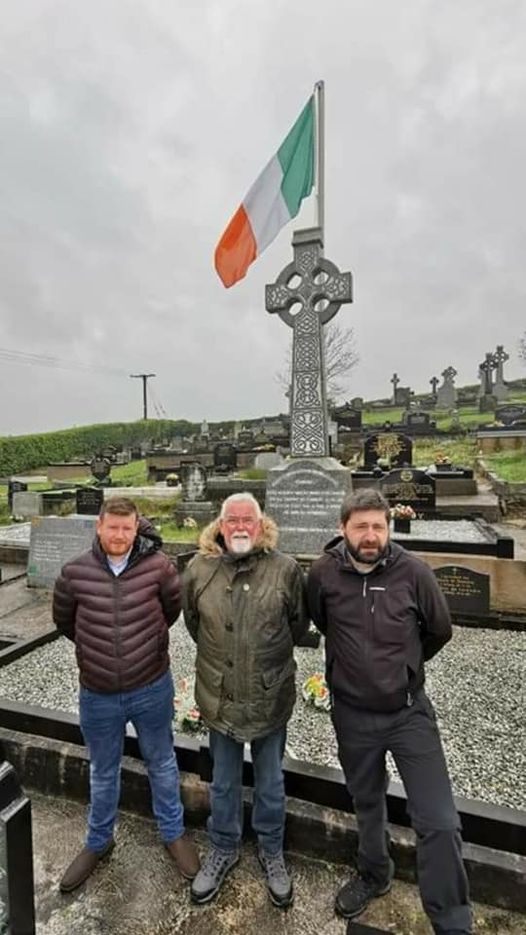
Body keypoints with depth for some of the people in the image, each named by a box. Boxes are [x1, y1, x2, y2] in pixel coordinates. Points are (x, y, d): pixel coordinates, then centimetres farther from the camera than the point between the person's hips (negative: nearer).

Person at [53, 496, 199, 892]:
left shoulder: (158, 566, -19)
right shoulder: (74, 572, -14)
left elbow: (174, 608, 0)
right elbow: (64, 621, 5)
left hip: (152, 688, -1)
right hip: (98, 694, 1)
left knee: (162, 763, 22)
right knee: (103, 772, 25)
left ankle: (174, 832, 46)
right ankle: (99, 841, 52)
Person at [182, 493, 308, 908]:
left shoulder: (285, 568, -15)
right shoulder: (199, 569, -10)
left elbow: (299, 622, 1)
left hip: (270, 696, -1)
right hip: (220, 696, 1)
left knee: (270, 782, 21)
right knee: (224, 782, 23)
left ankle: (272, 851, 48)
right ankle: (224, 848, 49)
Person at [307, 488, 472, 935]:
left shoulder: (413, 571, -18)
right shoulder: (324, 572, -16)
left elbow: (440, 630, 0)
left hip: (410, 711, -1)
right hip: (353, 714, 2)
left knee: (440, 823, 2)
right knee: (367, 804, 24)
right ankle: (374, 875, 52)